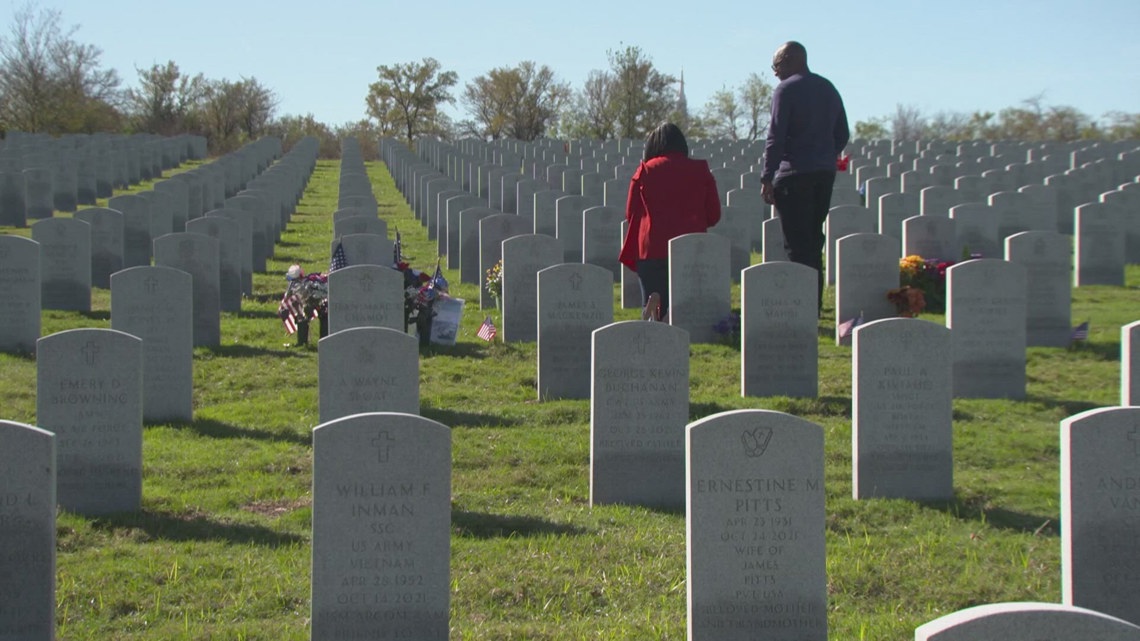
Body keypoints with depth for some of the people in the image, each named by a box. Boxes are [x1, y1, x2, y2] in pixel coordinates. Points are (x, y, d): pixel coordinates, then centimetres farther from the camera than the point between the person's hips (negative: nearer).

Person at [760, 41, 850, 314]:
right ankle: (815, 306, 16)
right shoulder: (829, 89, 14)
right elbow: (842, 135, 17)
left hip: (795, 174, -7)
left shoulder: (786, 90, -7)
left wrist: (767, 178, -11)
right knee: (814, 240, 14)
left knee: (797, 244, -6)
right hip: (825, 173, 7)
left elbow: (776, 137, -13)